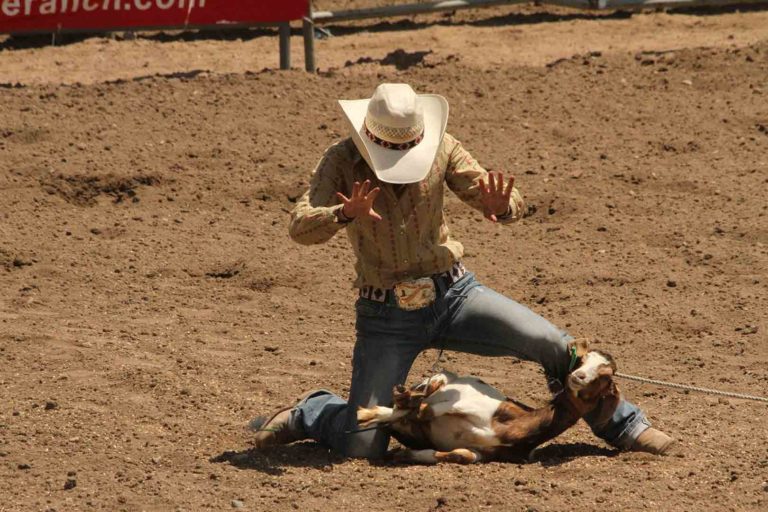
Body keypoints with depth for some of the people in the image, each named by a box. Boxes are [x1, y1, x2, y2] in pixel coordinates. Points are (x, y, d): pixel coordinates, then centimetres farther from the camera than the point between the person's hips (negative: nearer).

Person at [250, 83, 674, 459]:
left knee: (556, 347, -12)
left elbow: (511, 206, -7)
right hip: (387, 316, -2)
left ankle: (622, 425, 9)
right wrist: (345, 215, -45)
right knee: (360, 444, -11)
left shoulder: (442, 149, -5)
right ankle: (309, 413, 22)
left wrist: (502, 207, -33)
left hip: (453, 294, 2)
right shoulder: (341, 163, -11)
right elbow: (300, 228, -23)